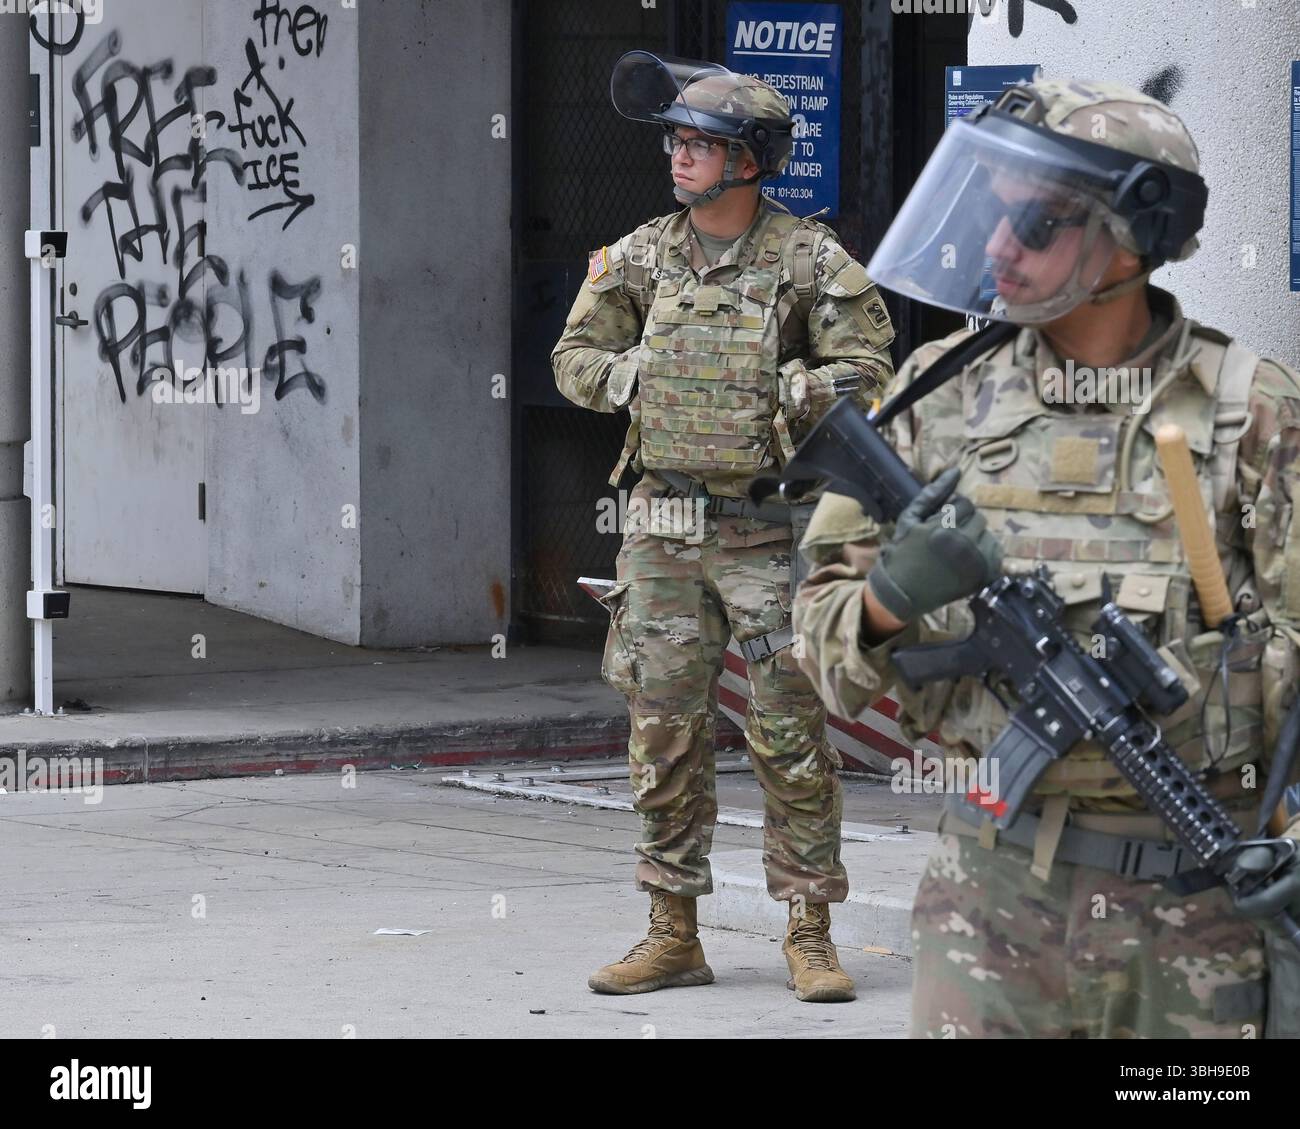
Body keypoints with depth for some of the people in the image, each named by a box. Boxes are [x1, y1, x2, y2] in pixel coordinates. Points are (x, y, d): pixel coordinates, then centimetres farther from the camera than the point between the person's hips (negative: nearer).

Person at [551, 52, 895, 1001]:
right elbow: (577, 359, 14)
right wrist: (643, 377, -3)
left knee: (792, 735, -2)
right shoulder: (640, 256, 8)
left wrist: (768, 390, -15)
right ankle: (674, 935, 15)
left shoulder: (810, 261, -5)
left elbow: (865, 376, -8)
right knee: (664, 733, 7)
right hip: (664, 531, 4)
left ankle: (809, 934, 6)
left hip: (770, 532, -4)